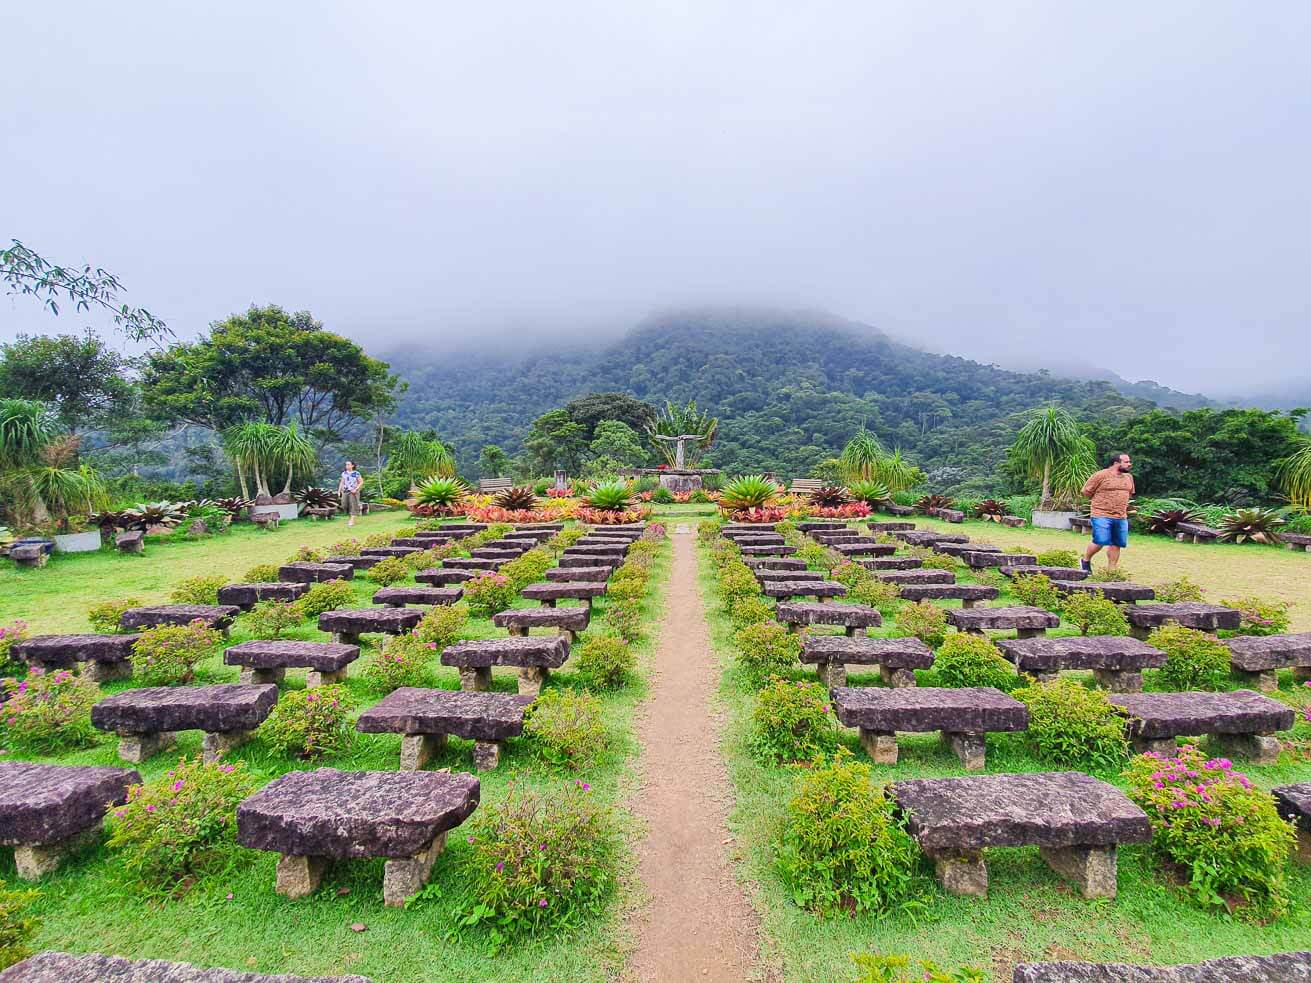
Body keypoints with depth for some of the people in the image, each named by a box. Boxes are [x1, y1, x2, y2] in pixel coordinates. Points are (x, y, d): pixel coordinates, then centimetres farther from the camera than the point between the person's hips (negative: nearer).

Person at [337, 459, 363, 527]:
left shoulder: (356, 473, -7)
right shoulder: (344, 473, 7)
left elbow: (361, 482, -6)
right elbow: (342, 482, 12)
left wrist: (356, 489, -14)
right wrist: (339, 491, 4)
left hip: (353, 492, -4)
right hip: (345, 492, 4)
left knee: (353, 505, -5)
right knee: (345, 505, 3)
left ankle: (352, 520, -3)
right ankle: (350, 517, 24)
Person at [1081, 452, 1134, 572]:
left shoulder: (1129, 477, 12)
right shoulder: (1101, 475, -8)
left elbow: (1130, 494, 29)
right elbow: (1086, 491, -3)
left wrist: (1120, 502, 16)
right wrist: (1100, 501, 4)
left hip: (1121, 517, 6)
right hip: (1102, 515, -6)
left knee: (1116, 544, 6)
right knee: (1100, 542, -14)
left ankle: (1111, 570, 16)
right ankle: (1085, 560, 10)